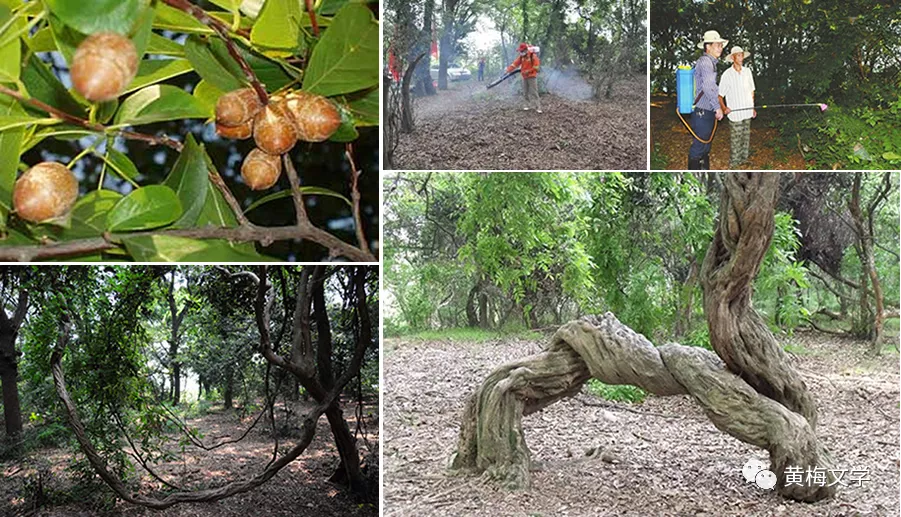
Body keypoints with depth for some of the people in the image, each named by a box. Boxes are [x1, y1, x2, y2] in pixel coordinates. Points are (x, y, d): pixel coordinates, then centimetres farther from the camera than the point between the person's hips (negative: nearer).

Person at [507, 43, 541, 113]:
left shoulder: (533, 56, -13)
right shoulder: (521, 57, 5)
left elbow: (536, 67, -13)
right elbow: (515, 64, -1)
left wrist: (527, 71, -17)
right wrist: (508, 70, -13)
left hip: (532, 77, -6)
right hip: (524, 77, 6)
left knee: (534, 92, -11)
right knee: (525, 92, 8)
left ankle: (538, 107, -11)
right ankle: (527, 104, 21)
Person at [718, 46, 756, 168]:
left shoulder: (747, 71, 5)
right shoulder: (727, 74, -10)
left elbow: (751, 91, 15)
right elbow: (720, 95, -8)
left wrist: (753, 107, 13)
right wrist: (723, 108, -23)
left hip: (747, 112, 5)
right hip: (735, 113, -5)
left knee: (746, 138, 15)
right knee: (735, 141, 0)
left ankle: (744, 159, 28)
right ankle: (733, 164, 10)